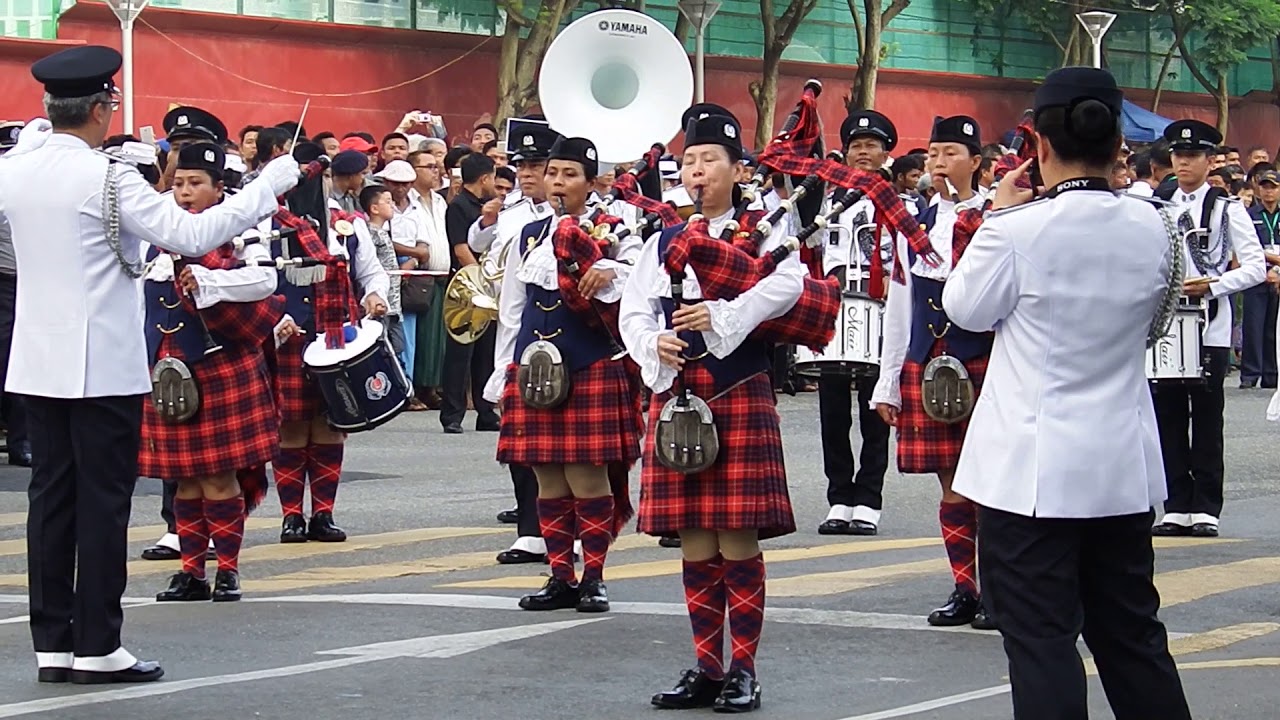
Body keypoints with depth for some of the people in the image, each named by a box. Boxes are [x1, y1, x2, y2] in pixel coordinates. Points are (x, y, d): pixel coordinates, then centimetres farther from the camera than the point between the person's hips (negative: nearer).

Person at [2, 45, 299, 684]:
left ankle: (52, 643, 11)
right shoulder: (107, 180, -16)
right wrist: (270, 186, -12)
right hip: (104, 367, -7)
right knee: (103, 504, -1)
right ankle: (98, 647, 0)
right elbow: (191, 235, -19)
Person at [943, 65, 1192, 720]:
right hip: (1123, 468, 5)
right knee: (1131, 630, 16)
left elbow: (966, 308, -2)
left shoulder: (1018, 230, -17)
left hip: (1034, 469, -5)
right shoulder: (1149, 227, -2)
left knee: (1042, 638, 0)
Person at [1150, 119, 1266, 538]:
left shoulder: (1226, 209, 0)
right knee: (1168, 417, 5)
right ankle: (1176, 507, 11)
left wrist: (1212, 285, -16)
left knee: (1207, 420, 1)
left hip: (1208, 327, -3)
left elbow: (1256, 267, -4)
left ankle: (1206, 508, 6)